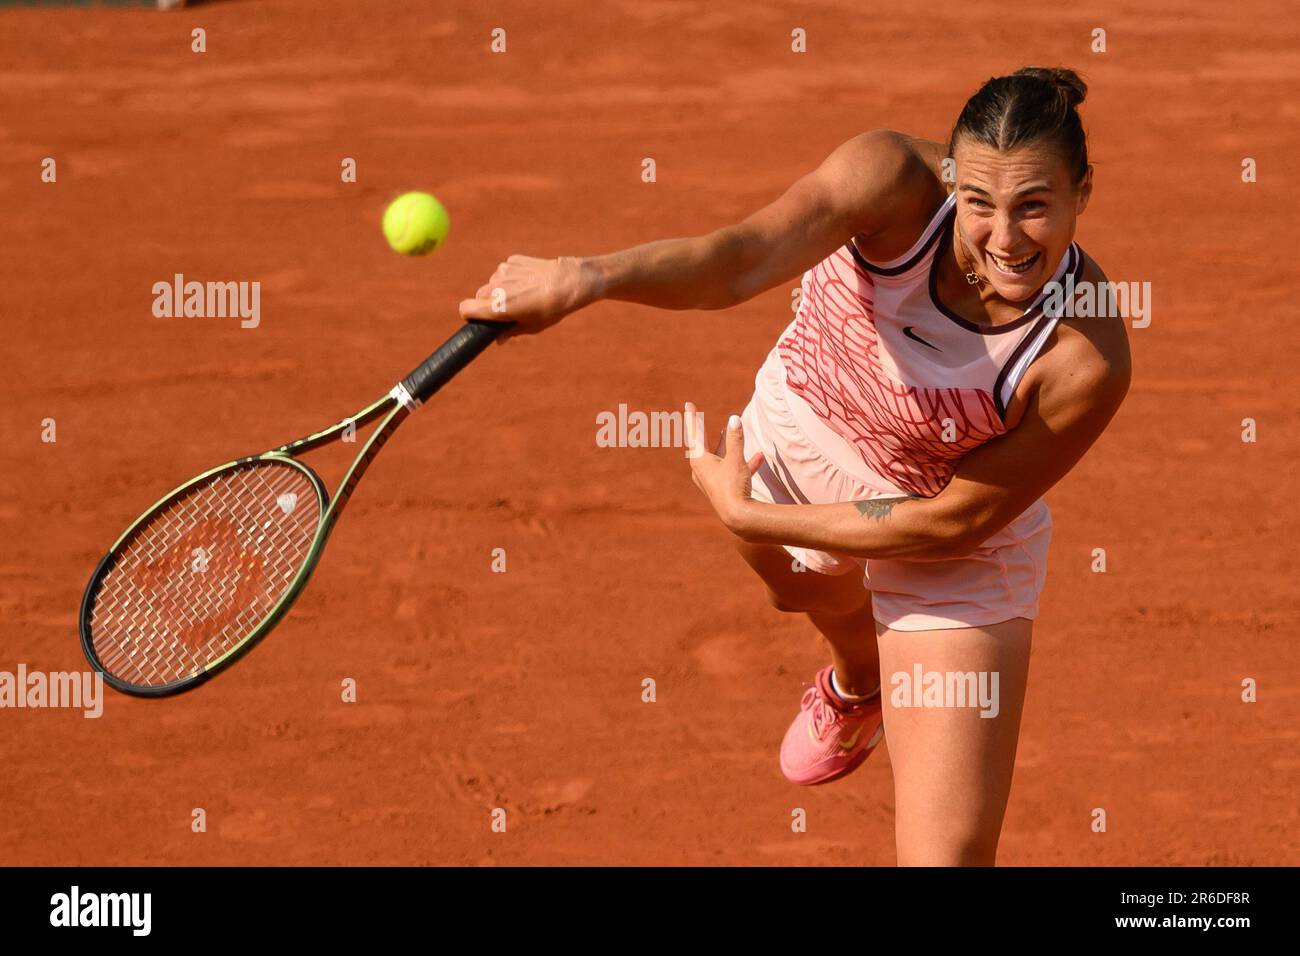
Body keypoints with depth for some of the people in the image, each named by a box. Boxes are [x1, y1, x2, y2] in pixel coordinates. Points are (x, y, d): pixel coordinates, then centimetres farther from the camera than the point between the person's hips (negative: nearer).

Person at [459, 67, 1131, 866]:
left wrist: (745, 513, -21)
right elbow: (752, 253, -52)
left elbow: (954, 524, -24)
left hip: (950, 557, -3)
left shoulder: (1086, 364, -36)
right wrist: (590, 277, -71)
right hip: (800, 431, 3)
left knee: (949, 855, -11)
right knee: (807, 591, 37)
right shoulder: (895, 183, -33)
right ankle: (858, 682, 74)